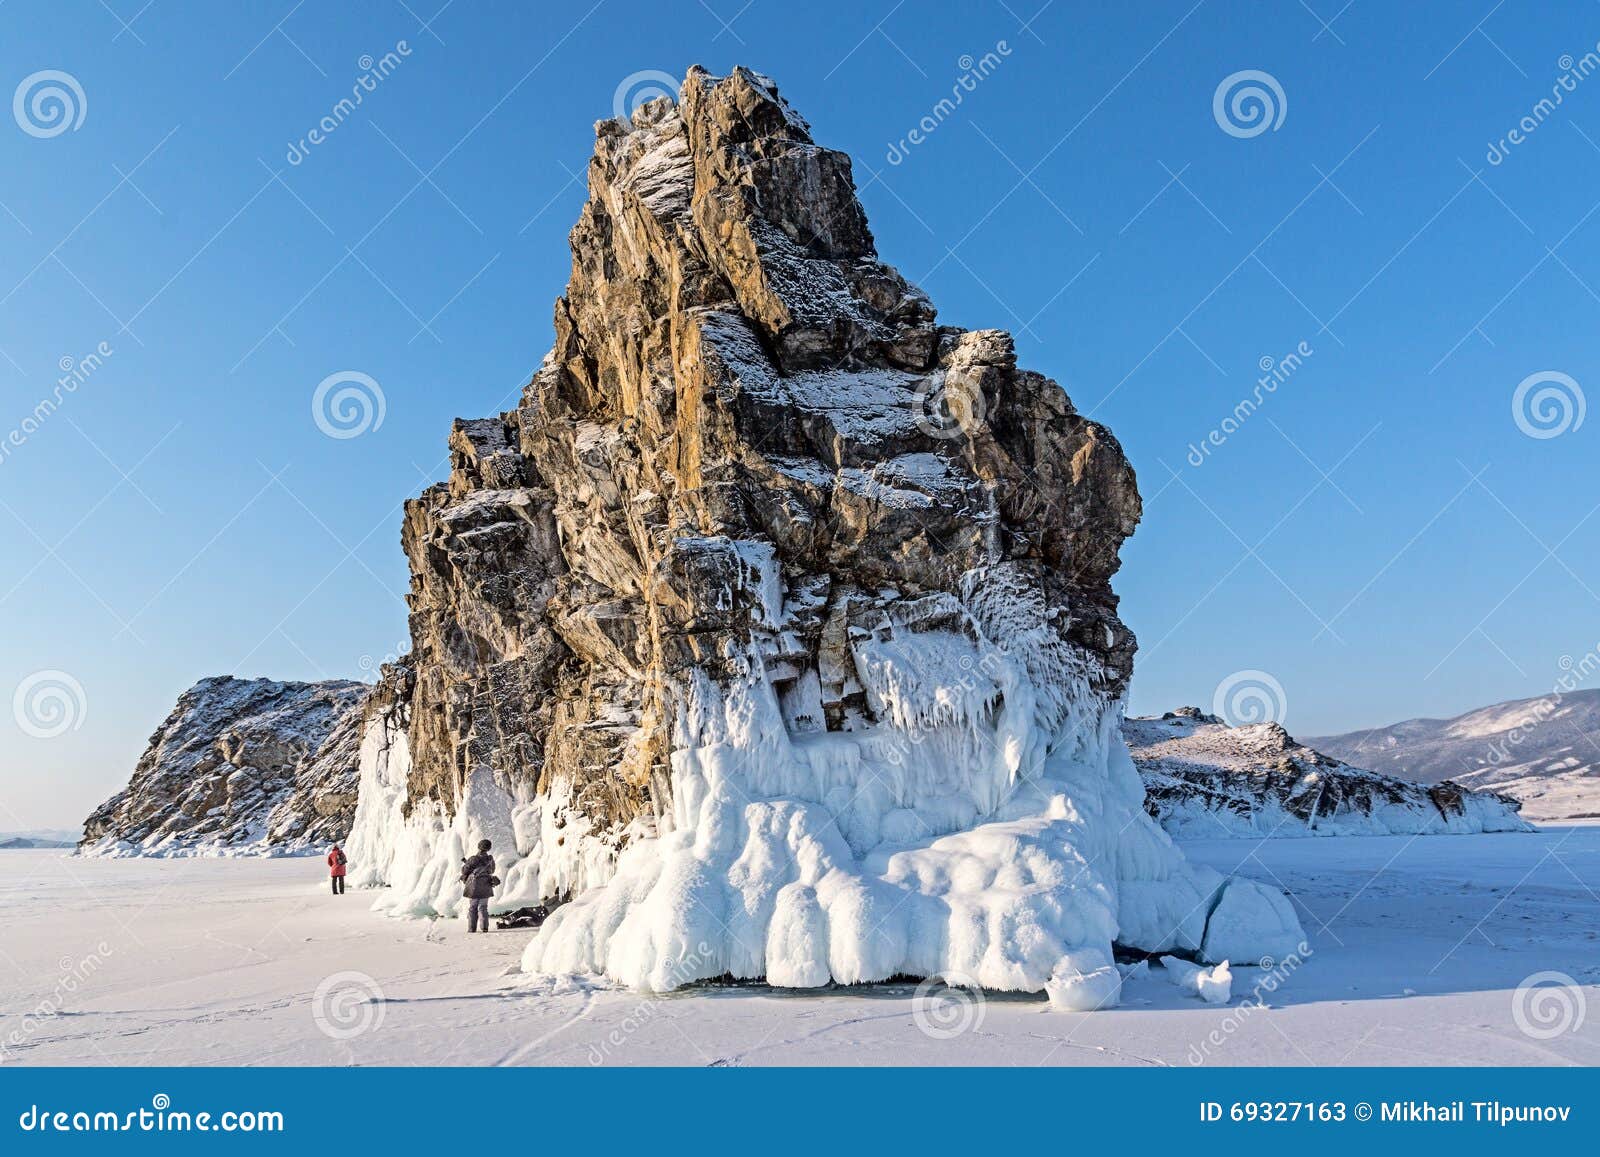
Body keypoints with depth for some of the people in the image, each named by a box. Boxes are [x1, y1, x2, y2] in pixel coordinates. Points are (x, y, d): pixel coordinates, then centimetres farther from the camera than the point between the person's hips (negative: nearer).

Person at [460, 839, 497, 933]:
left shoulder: (474, 860, -15)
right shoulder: (490, 860, 1)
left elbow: (465, 871, -6)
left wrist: (464, 863, 16)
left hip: (474, 887, -4)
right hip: (485, 887, 4)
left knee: (472, 908, 7)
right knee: (483, 907, 10)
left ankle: (472, 928, 5)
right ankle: (484, 927, 2)